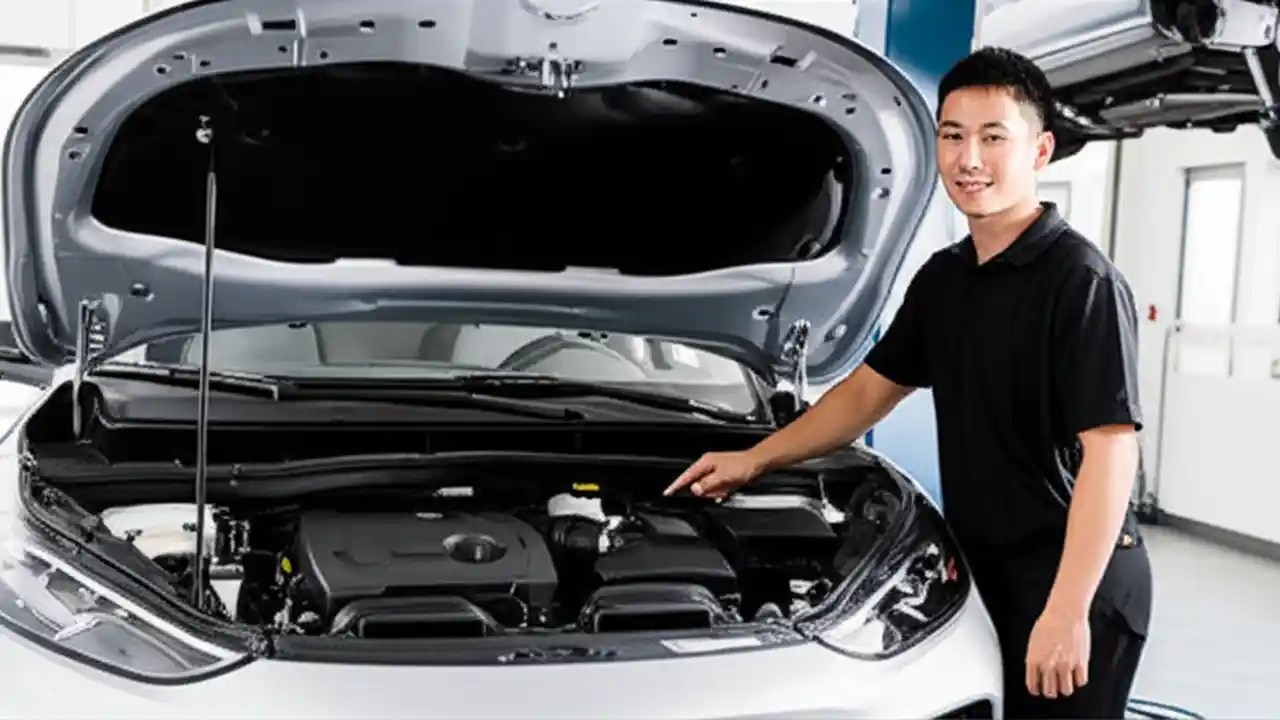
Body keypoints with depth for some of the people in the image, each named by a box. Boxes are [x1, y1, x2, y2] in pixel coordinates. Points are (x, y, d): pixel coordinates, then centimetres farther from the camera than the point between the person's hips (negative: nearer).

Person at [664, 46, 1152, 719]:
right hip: (985, 570, 7)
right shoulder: (942, 278, 9)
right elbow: (868, 389, 16)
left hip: (1075, 581, -7)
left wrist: (1067, 610, -27)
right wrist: (754, 459, 11)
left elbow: (1111, 450, -22)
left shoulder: (1082, 281, -16)